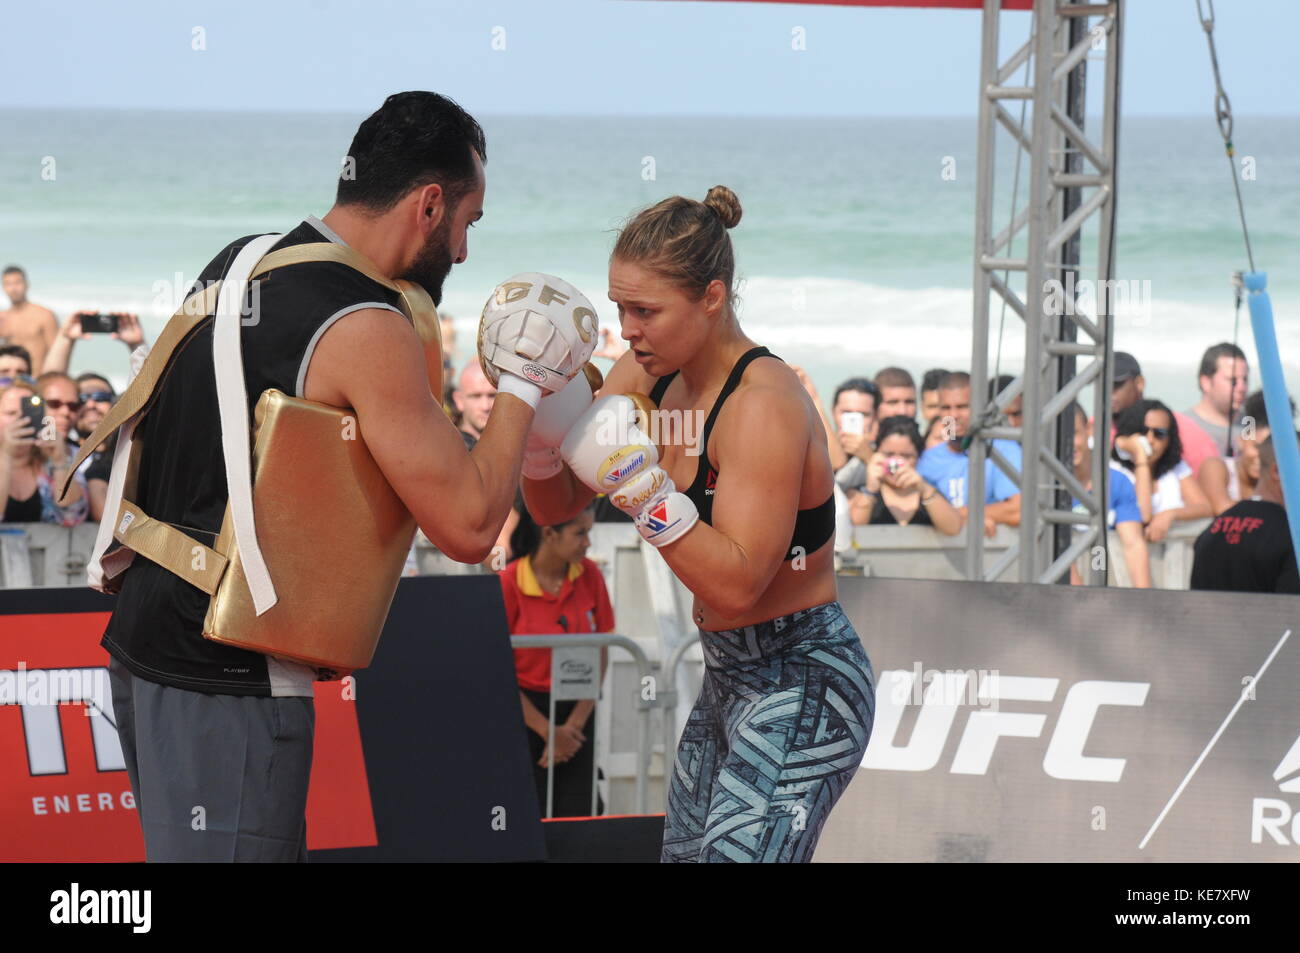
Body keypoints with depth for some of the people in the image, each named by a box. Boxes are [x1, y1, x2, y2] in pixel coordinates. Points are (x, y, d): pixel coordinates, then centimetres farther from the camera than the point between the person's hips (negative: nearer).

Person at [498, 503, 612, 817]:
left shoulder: (589, 576, 0)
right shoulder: (508, 584, -12)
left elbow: (600, 654, 4)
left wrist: (574, 724, -3)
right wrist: (548, 730, -8)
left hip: (577, 709, 3)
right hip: (523, 710, -3)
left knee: (580, 814, -2)